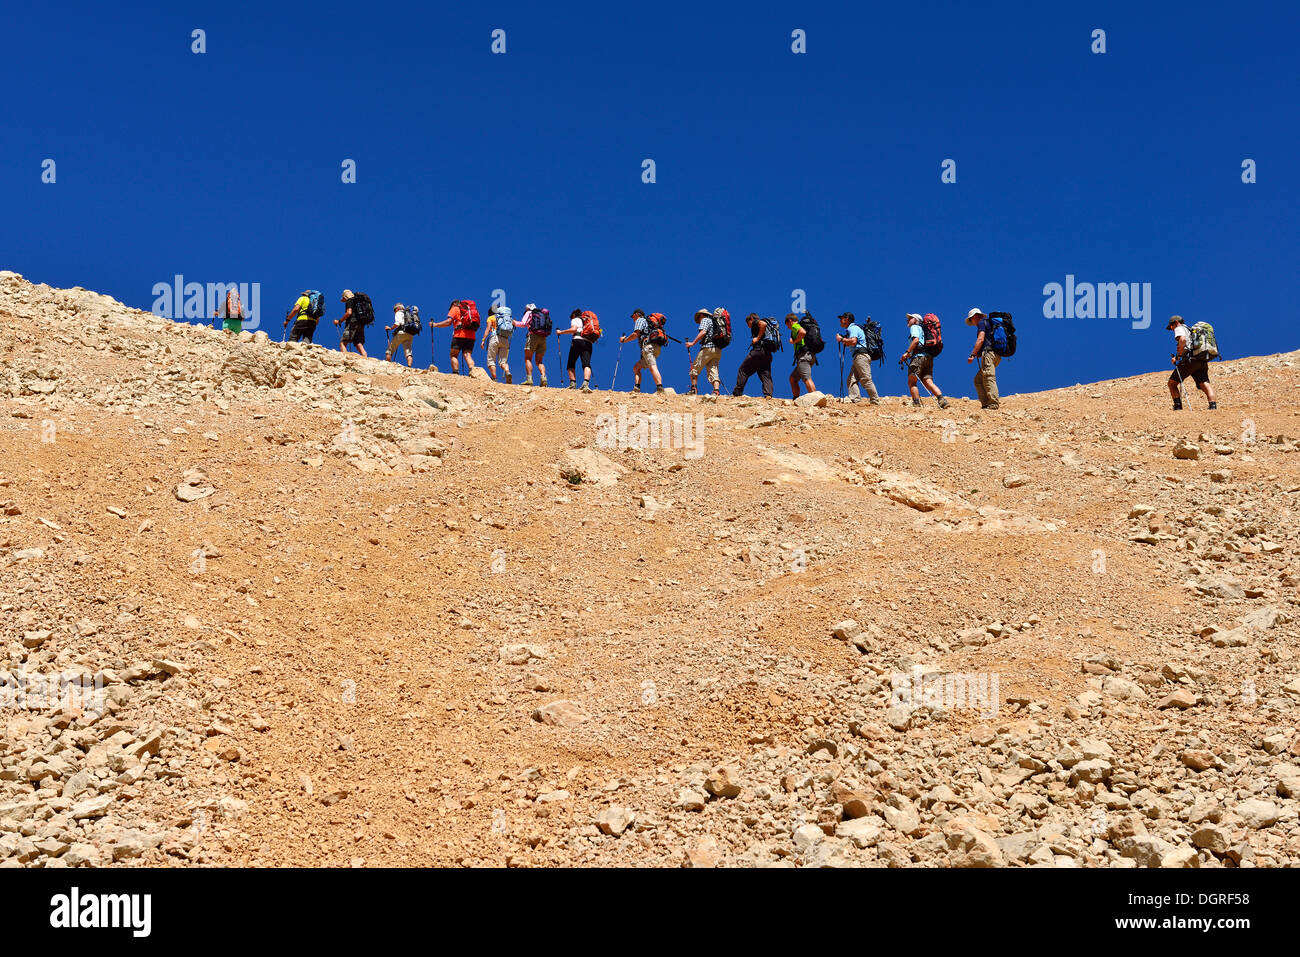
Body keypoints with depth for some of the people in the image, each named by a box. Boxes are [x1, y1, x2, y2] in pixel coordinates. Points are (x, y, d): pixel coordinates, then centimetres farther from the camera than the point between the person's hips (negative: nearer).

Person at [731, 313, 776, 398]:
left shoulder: (756, 322, 5)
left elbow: (763, 324, -18)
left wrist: (757, 338, -13)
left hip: (759, 349, -8)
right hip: (768, 354, 8)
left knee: (743, 370, 1)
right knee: (766, 375, 4)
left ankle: (737, 393, 1)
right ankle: (768, 394, -15)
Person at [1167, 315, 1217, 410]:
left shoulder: (1179, 328, 8)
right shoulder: (1191, 330, 34)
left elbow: (1182, 339, -14)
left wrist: (1178, 356, -12)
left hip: (1190, 359, -7)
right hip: (1202, 362, 7)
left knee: (1172, 383, 4)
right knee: (1205, 384, -7)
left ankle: (1178, 406, -6)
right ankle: (1213, 405, -29)